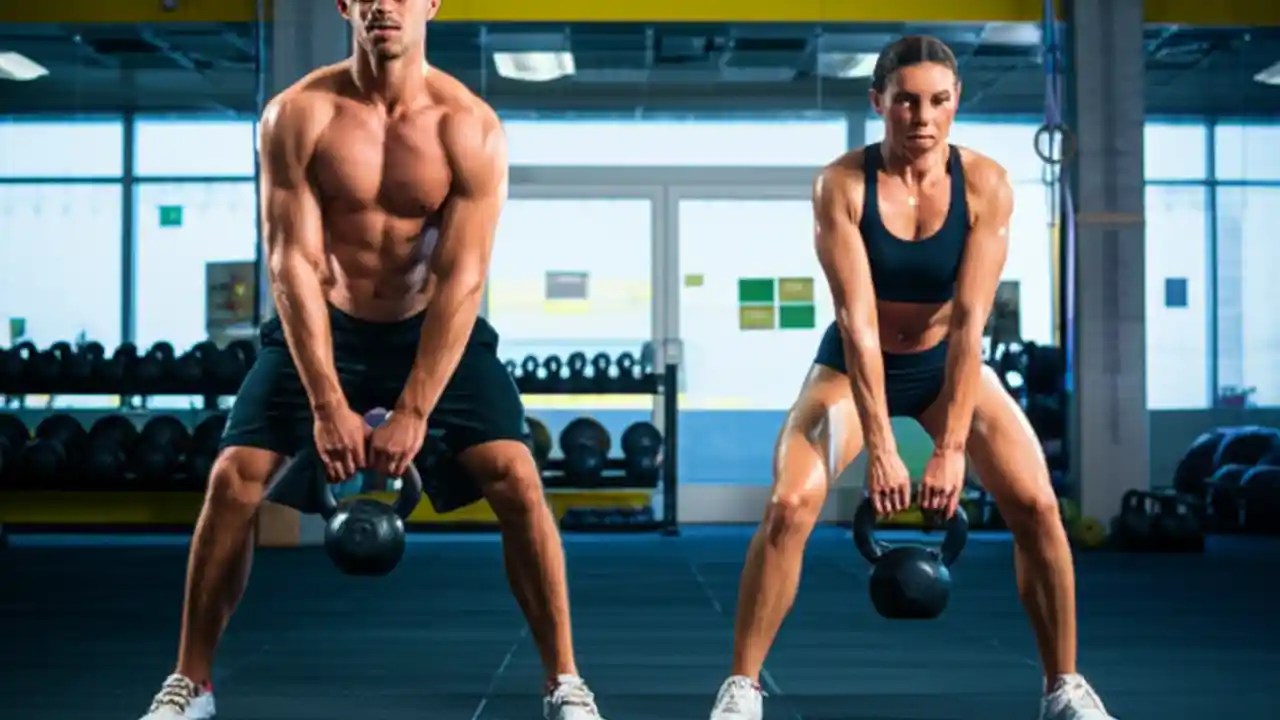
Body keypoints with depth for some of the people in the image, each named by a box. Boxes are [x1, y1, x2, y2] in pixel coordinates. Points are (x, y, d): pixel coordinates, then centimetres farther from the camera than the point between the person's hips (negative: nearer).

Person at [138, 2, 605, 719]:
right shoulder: (297, 115, -15)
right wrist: (327, 404, -25)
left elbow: (462, 278, -20)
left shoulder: (472, 127, -17)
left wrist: (412, 414, -26)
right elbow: (292, 262, -18)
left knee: (516, 477, -18)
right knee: (234, 480, -12)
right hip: (323, 325, 1)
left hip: (436, 327, -1)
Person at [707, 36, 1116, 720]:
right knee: (789, 504, -21)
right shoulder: (841, 185, -23)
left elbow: (969, 320, -25)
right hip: (856, 364, -1)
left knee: (1036, 502, -15)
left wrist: (951, 448, -31)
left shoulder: (986, 184, -19)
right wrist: (880, 447, -35)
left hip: (947, 361, 1)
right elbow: (857, 320, -29)